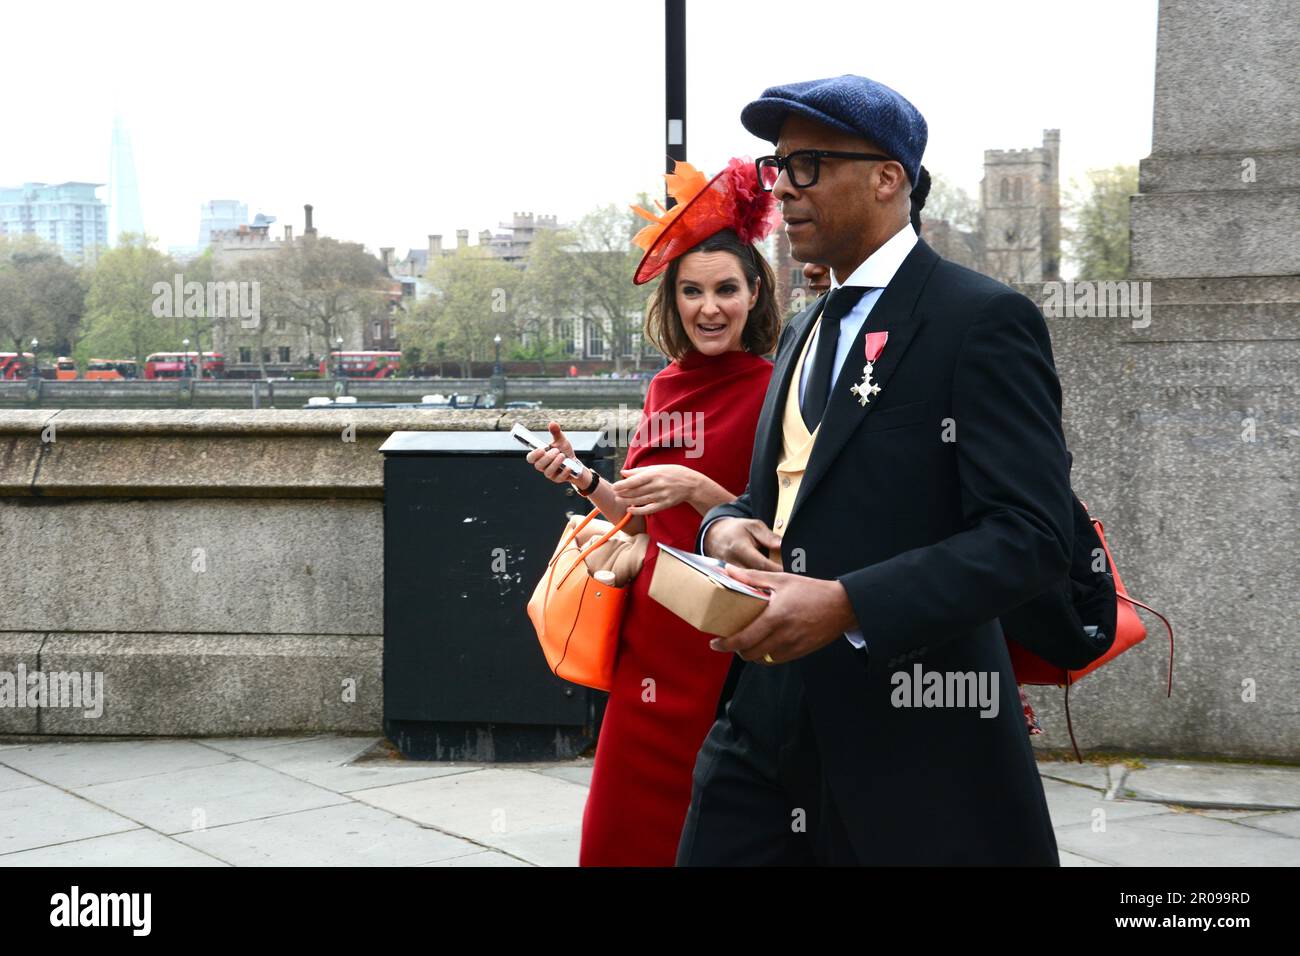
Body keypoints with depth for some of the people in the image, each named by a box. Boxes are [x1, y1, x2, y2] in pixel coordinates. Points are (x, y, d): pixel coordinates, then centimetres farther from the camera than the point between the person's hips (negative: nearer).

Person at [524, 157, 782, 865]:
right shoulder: (665, 388, 9)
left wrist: (693, 488, -23)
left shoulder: (774, 390, -10)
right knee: (624, 831, 11)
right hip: (652, 640, 6)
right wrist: (584, 481, 2)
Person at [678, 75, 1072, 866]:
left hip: (912, 735, -7)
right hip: (769, 715, 7)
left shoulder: (983, 320, -9)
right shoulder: (804, 331, 17)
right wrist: (728, 526, 0)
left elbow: (1033, 534, -17)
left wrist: (847, 605, -25)